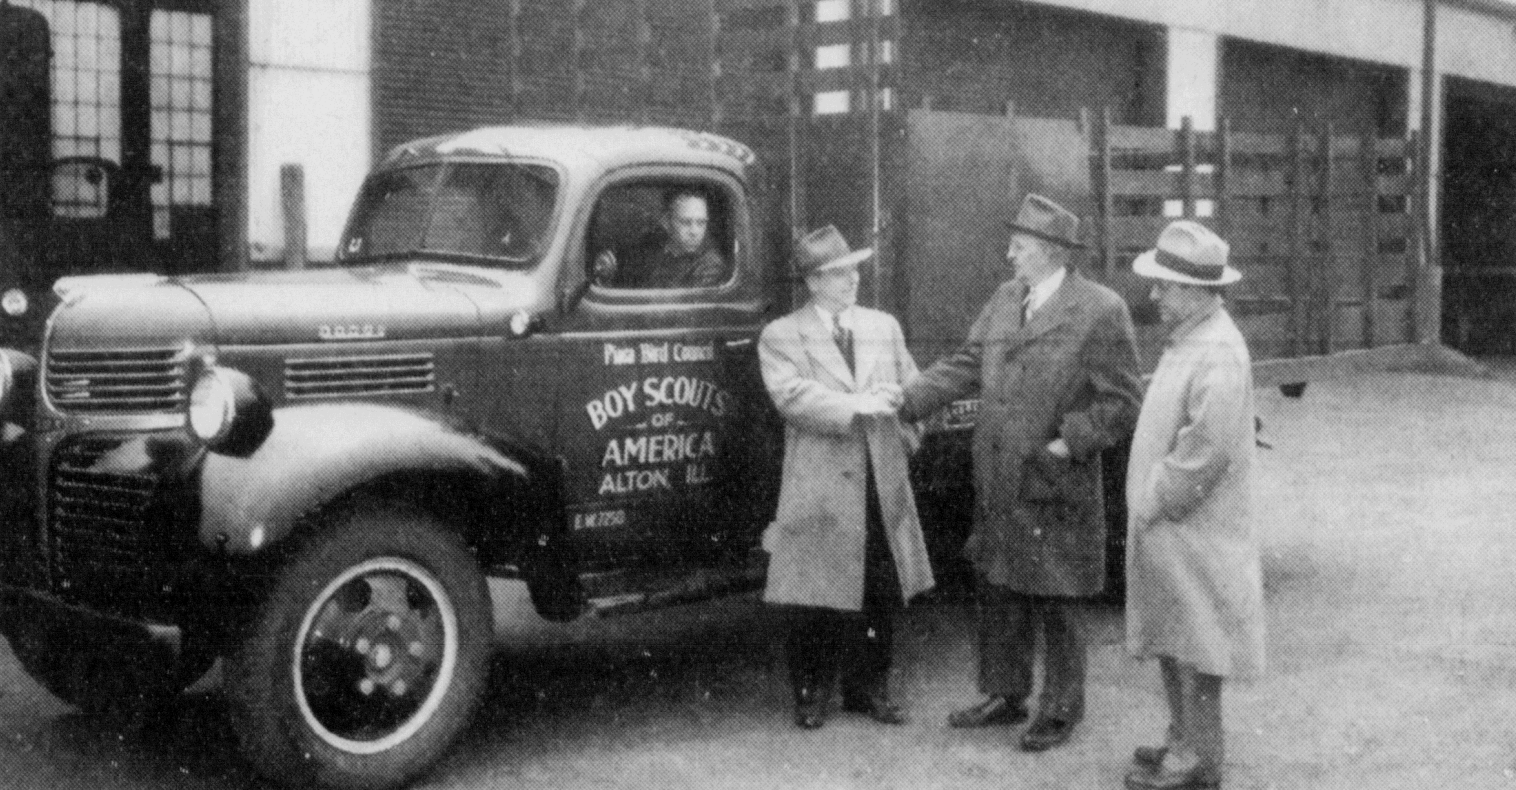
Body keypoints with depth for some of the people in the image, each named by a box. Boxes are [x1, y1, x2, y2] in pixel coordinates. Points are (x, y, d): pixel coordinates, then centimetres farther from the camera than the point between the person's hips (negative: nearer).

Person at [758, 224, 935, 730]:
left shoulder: (884, 327, 14)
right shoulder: (781, 337, -1)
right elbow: (791, 396, -16)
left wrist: (906, 436, -4)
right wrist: (855, 405, -23)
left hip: (882, 484, 5)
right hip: (820, 487, -4)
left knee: (882, 595, 10)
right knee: (814, 599, 2)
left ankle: (869, 688, 24)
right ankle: (812, 693, 17)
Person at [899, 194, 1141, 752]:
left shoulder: (1101, 311, -11)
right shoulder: (1005, 300, 8)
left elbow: (1119, 404, -10)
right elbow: (965, 365, 7)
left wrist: (1068, 443, -18)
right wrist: (908, 401, -5)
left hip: (1055, 492, -6)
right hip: (997, 486, 6)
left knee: (1055, 607, 7)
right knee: (997, 594, 17)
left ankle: (1060, 711, 23)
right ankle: (1005, 696, 34)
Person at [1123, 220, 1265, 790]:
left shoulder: (1218, 355, -20)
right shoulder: (1185, 340, 12)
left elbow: (1206, 450, -25)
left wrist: (1156, 503, -16)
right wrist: (1146, 505, 11)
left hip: (1194, 530, -9)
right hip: (1162, 524, 9)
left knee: (1193, 647, -1)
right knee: (1169, 639, 17)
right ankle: (1183, 740, 29)